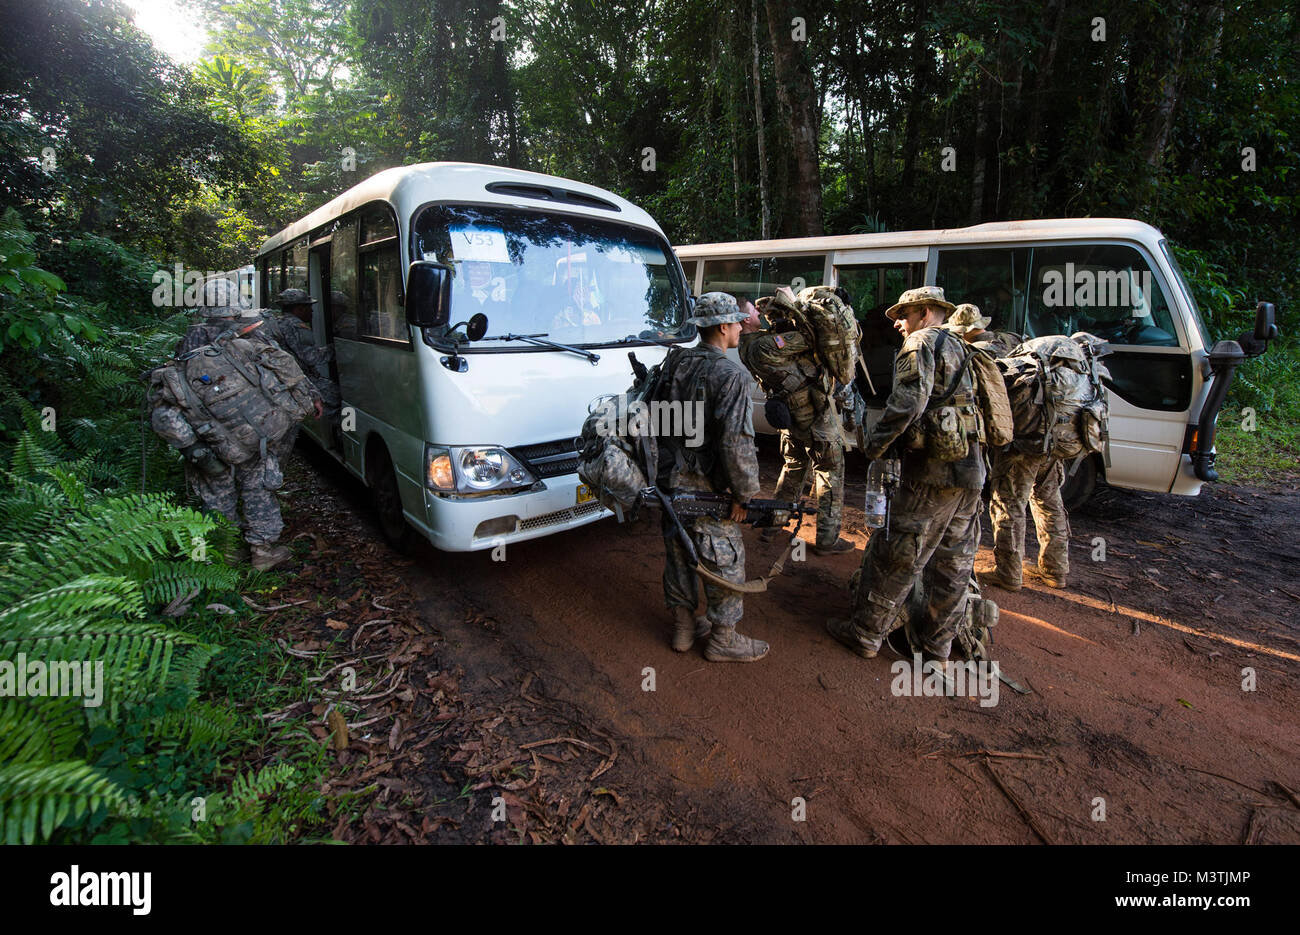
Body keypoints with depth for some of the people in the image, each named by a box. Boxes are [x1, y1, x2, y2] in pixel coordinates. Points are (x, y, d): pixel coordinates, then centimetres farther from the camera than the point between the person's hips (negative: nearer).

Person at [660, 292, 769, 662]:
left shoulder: (677, 362, 5)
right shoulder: (731, 375, -18)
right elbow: (736, 441, -25)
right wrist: (743, 492, -14)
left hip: (671, 479, 8)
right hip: (707, 489, -7)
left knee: (679, 554, 18)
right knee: (725, 562, 8)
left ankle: (683, 626, 34)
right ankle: (723, 640, 22)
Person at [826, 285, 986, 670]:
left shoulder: (921, 343, -5)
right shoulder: (959, 349, 23)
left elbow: (908, 401, -20)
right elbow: (969, 403, 23)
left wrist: (875, 444, -11)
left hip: (935, 469, -9)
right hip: (971, 469, 9)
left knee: (897, 556, 0)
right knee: (952, 563, 13)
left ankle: (866, 633, 10)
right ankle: (937, 649, 23)